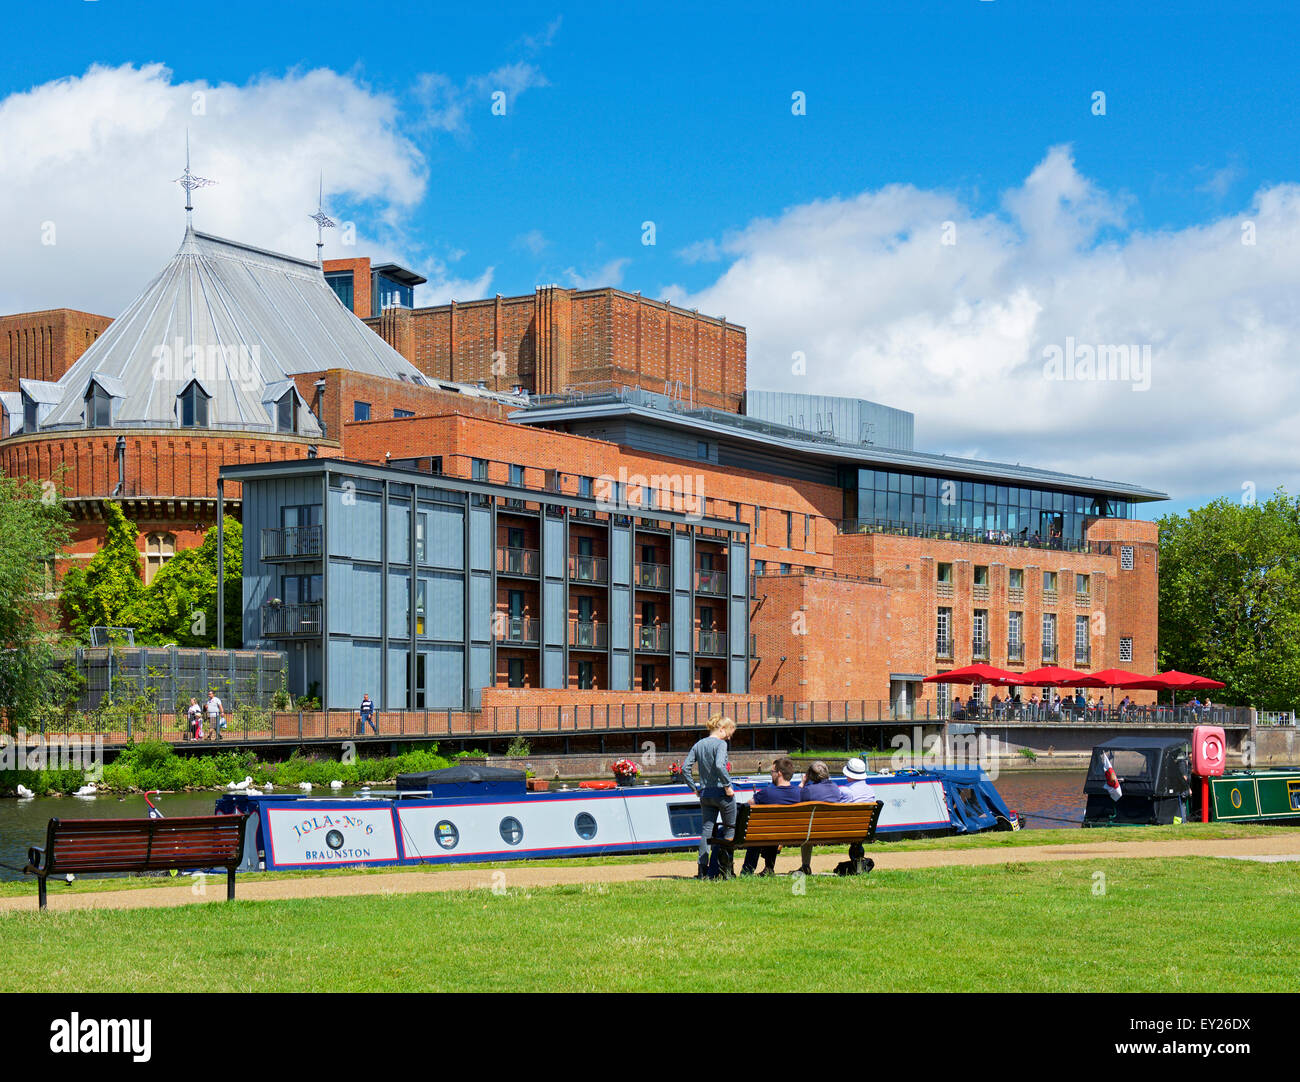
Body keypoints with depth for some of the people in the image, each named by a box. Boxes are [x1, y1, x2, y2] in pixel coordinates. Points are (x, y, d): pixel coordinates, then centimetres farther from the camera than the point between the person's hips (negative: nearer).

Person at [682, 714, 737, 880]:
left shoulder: (698, 745, 9)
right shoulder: (720, 744, -11)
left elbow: (685, 768, 6)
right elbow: (719, 766, -28)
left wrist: (695, 788, 10)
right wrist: (727, 785, -19)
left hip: (705, 794, 6)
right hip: (721, 792, -6)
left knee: (706, 830, 7)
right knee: (730, 829, 10)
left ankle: (702, 870, -1)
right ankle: (725, 868, 6)